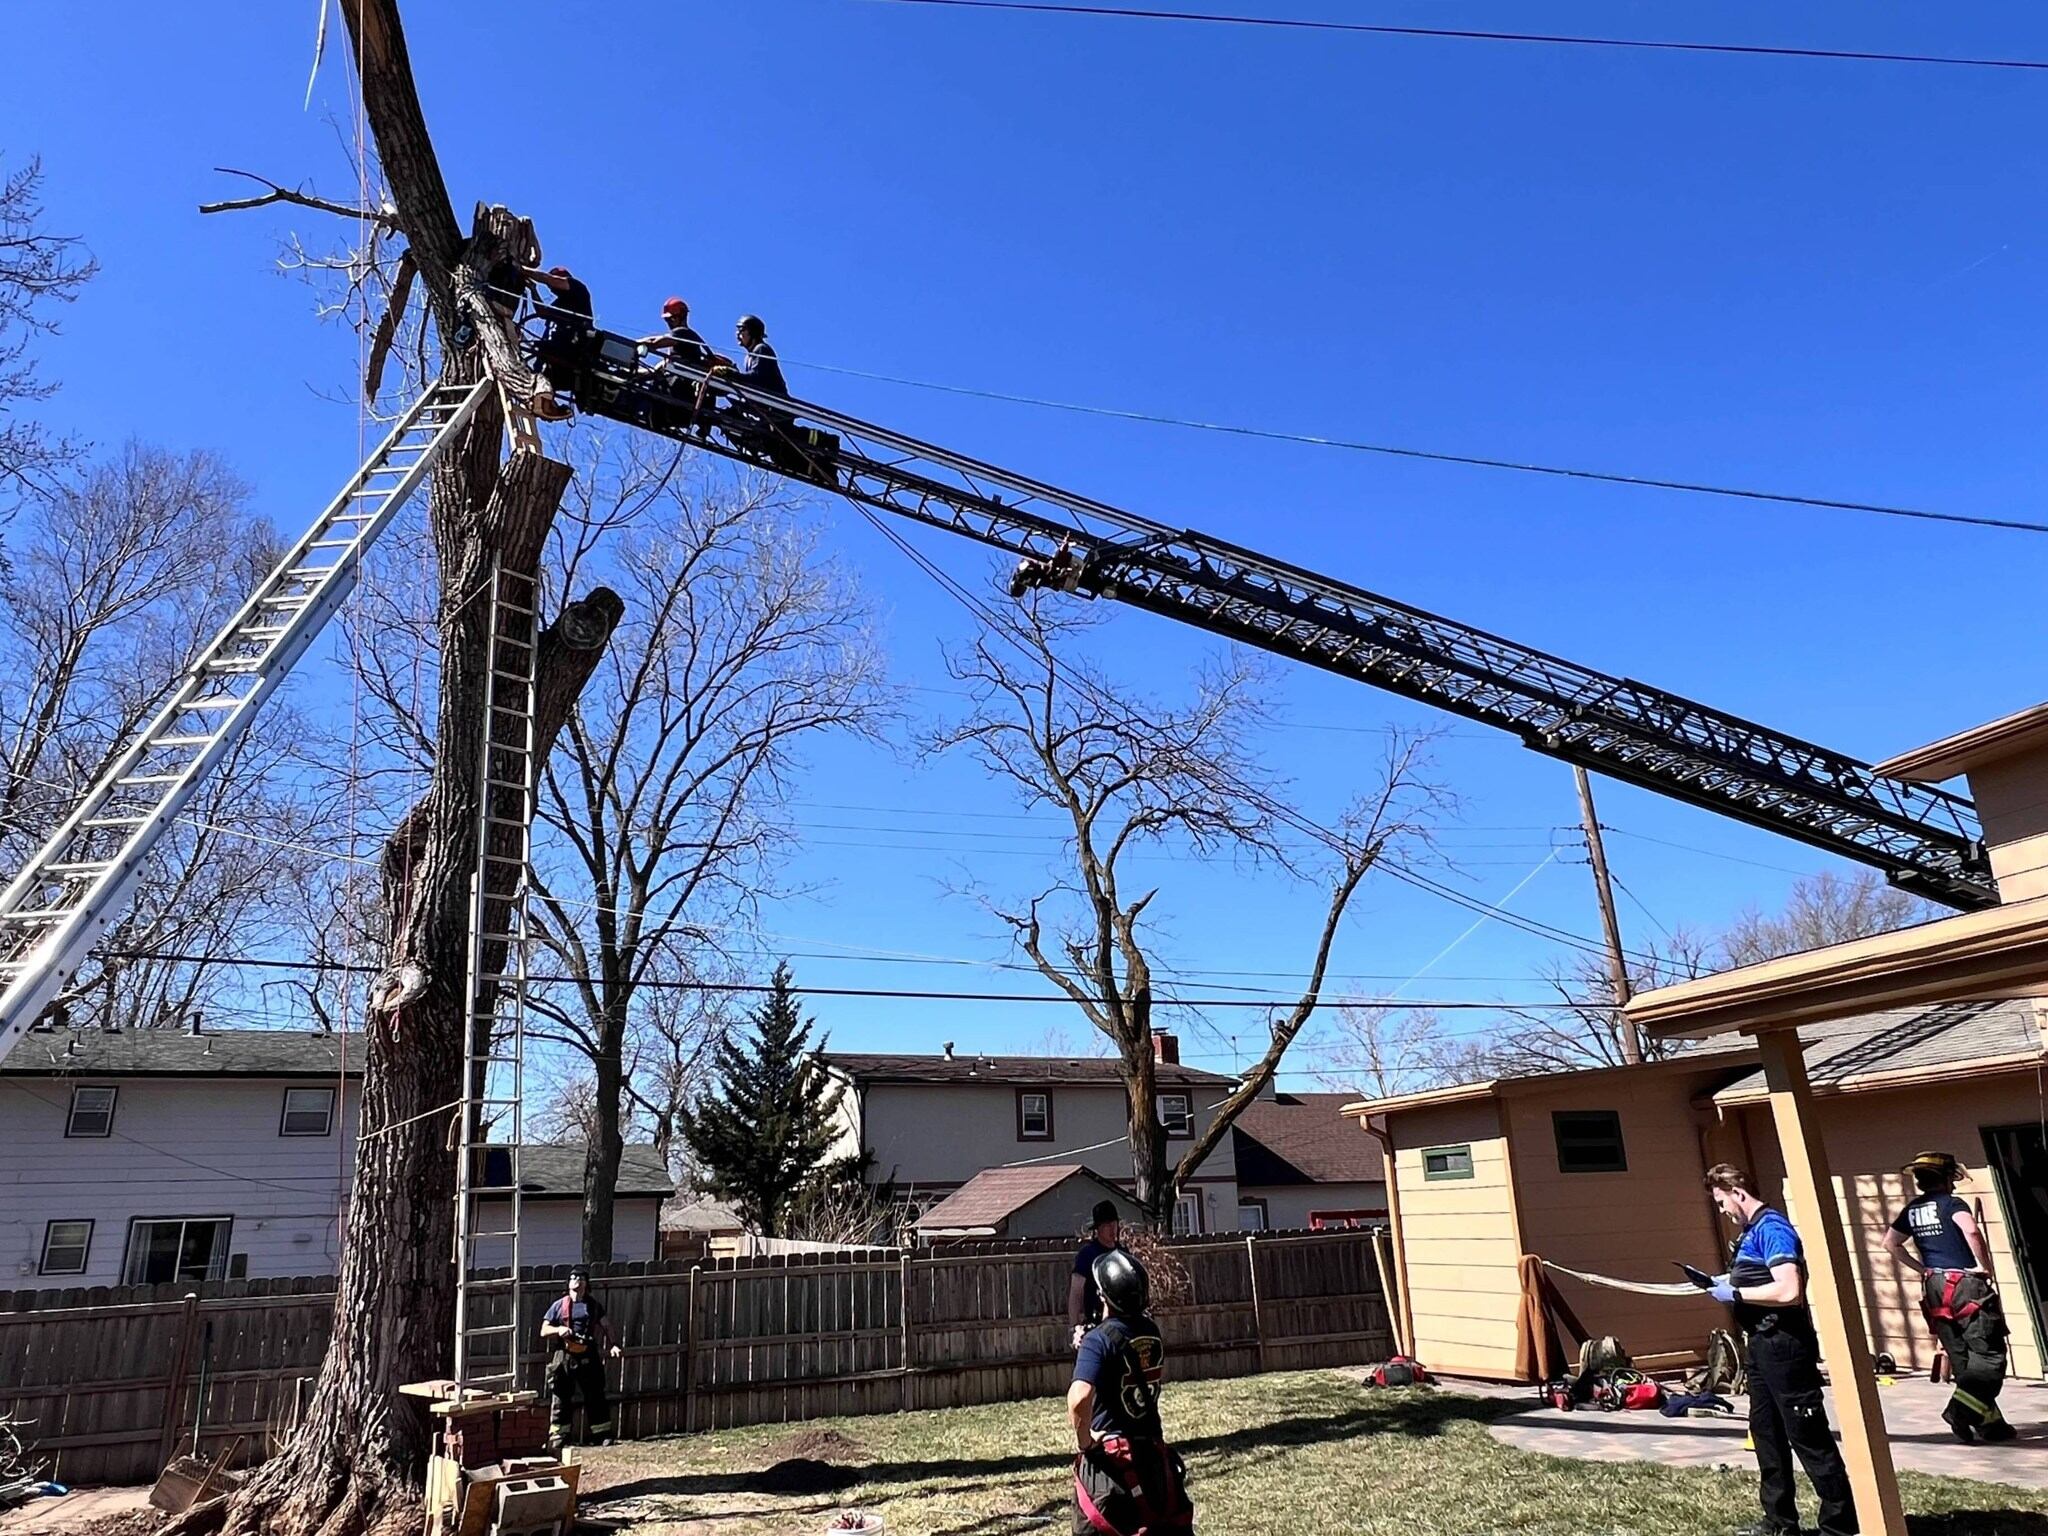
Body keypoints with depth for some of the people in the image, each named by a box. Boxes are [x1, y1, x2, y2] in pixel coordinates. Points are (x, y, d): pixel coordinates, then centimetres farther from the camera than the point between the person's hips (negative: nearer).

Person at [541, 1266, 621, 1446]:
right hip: (564, 1356, -1)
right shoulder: (559, 1305, 5)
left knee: (596, 1397, 3)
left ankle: (603, 1435, 9)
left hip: (588, 1357, 1)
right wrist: (559, 1329, -17)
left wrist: (613, 1345, -1)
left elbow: (605, 1326, 14)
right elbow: (544, 1331, 3)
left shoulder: (594, 1305, 10)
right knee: (560, 1399, 1)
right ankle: (557, 1438, 9)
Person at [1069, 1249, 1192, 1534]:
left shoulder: (1100, 1339, -18)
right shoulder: (1151, 1330, 1)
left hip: (1110, 1455, -6)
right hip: (1153, 1448, 6)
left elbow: (1079, 1398, -33)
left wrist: (1083, 1440, -16)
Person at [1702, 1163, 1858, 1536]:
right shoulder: (1752, 1231, 12)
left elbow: (1788, 1291, -28)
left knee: (1808, 1436, -2)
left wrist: (1736, 1294, -17)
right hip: (1764, 1344, 11)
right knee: (1766, 1431, 15)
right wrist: (1727, 1280, 8)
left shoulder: (1771, 1228, -18)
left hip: (1785, 1346, -11)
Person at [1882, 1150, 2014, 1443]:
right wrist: (1984, 1265, -14)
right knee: (1988, 1355, -4)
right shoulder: (1952, 1204, -8)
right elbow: (1971, 1231, -28)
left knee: (1961, 1361, 10)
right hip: (1966, 1285, -6)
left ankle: (1990, 1422, 14)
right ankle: (1961, 1408, -18)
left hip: (1934, 1288, 6)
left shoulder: (1912, 1210, 11)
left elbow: (1890, 1243, 15)